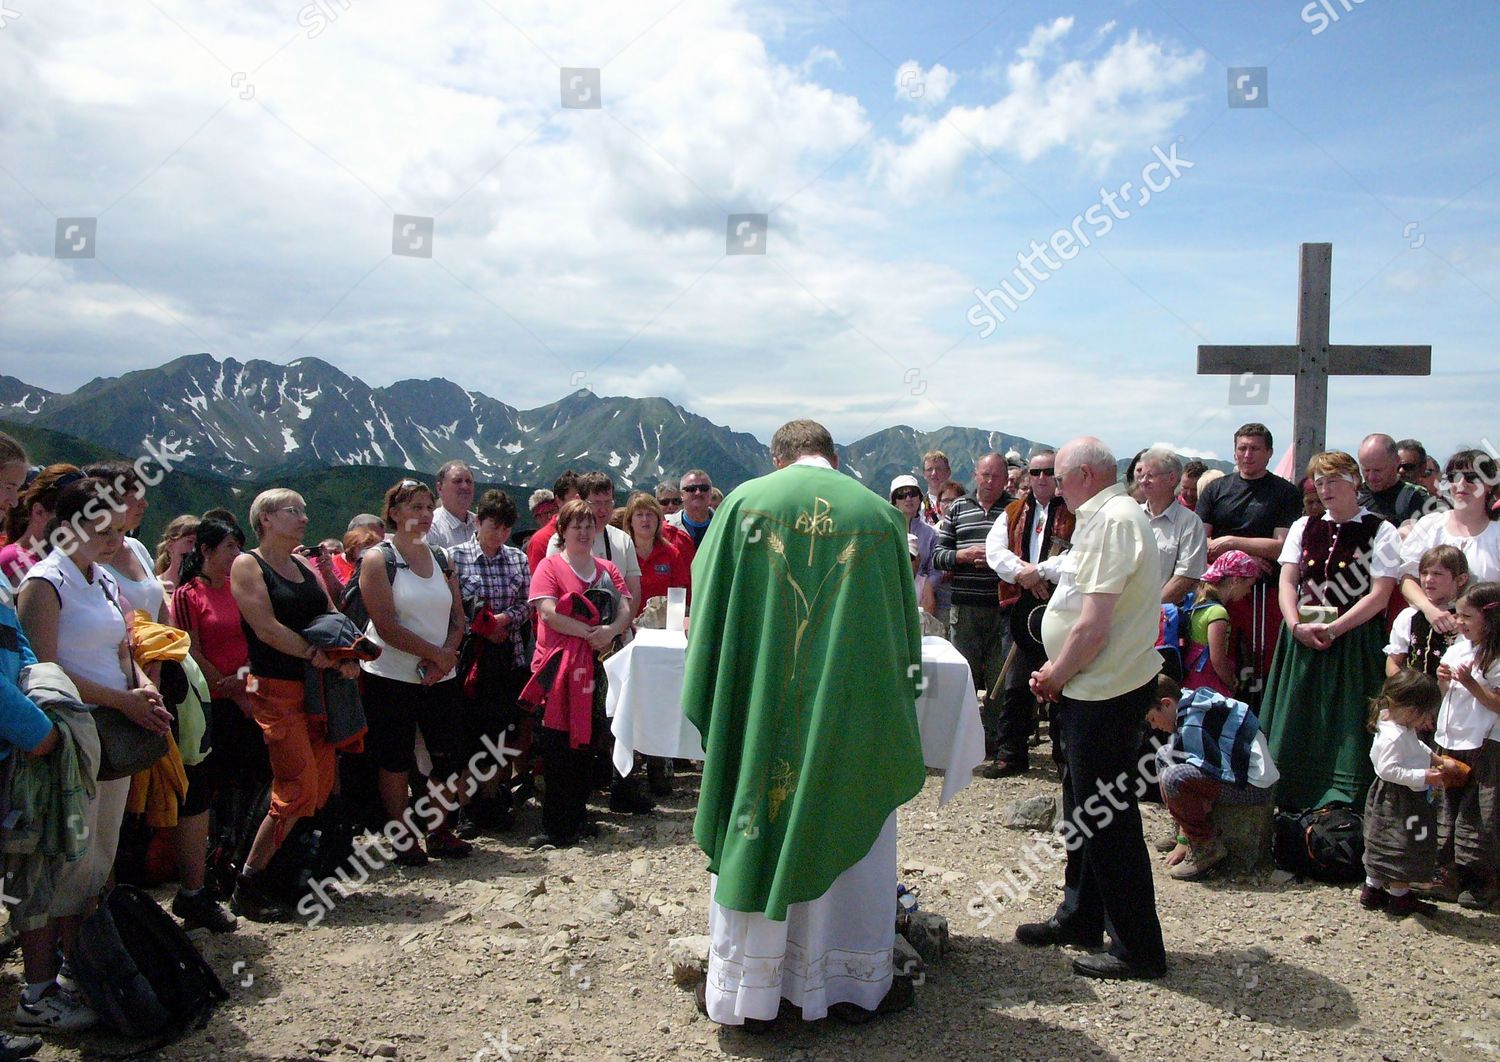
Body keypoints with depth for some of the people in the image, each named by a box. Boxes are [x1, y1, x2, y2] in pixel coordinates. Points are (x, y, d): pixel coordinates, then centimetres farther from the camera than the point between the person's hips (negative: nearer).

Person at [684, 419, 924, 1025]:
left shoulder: (745, 502, -2)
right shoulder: (878, 514, -1)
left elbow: (706, 602, 3)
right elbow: (903, 620, 7)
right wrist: (894, 697, 20)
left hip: (756, 709, 0)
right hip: (852, 714, 0)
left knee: (749, 832, 11)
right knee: (852, 835, 14)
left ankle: (741, 987, 22)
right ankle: (856, 981, 27)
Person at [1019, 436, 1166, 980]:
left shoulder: (1113, 520, -19)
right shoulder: (1104, 517, 14)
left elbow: (1092, 627, -24)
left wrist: (1055, 676, -10)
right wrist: (1056, 671, 8)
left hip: (1106, 692, -11)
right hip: (1089, 690, 11)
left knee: (1107, 819, -1)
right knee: (1084, 810, 20)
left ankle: (1138, 948, 10)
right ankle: (1079, 918, 35)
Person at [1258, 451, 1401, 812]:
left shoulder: (1381, 532, -1)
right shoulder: (1304, 527, 12)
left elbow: (1380, 594, -8)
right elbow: (1288, 580, 5)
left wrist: (1332, 628, -16)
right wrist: (1296, 625, -11)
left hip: (1353, 641, -4)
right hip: (1302, 641, 4)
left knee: (1347, 726, -4)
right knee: (1296, 725, 5)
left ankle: (1340, 805, 2)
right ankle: (1293, 805, 12)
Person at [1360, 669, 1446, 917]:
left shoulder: (1404, 729, 5)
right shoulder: (1393, 736, -28)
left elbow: (1414, 746, 25)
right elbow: (1389, 769, -30)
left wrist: (1431, 757, 12)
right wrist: (1423, 776, -29)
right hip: (1399, 801, -11)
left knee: (1383, 846, 18)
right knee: (1403, 850, 2)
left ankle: (1372, 891, 28)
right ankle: (1400, 898, 16)